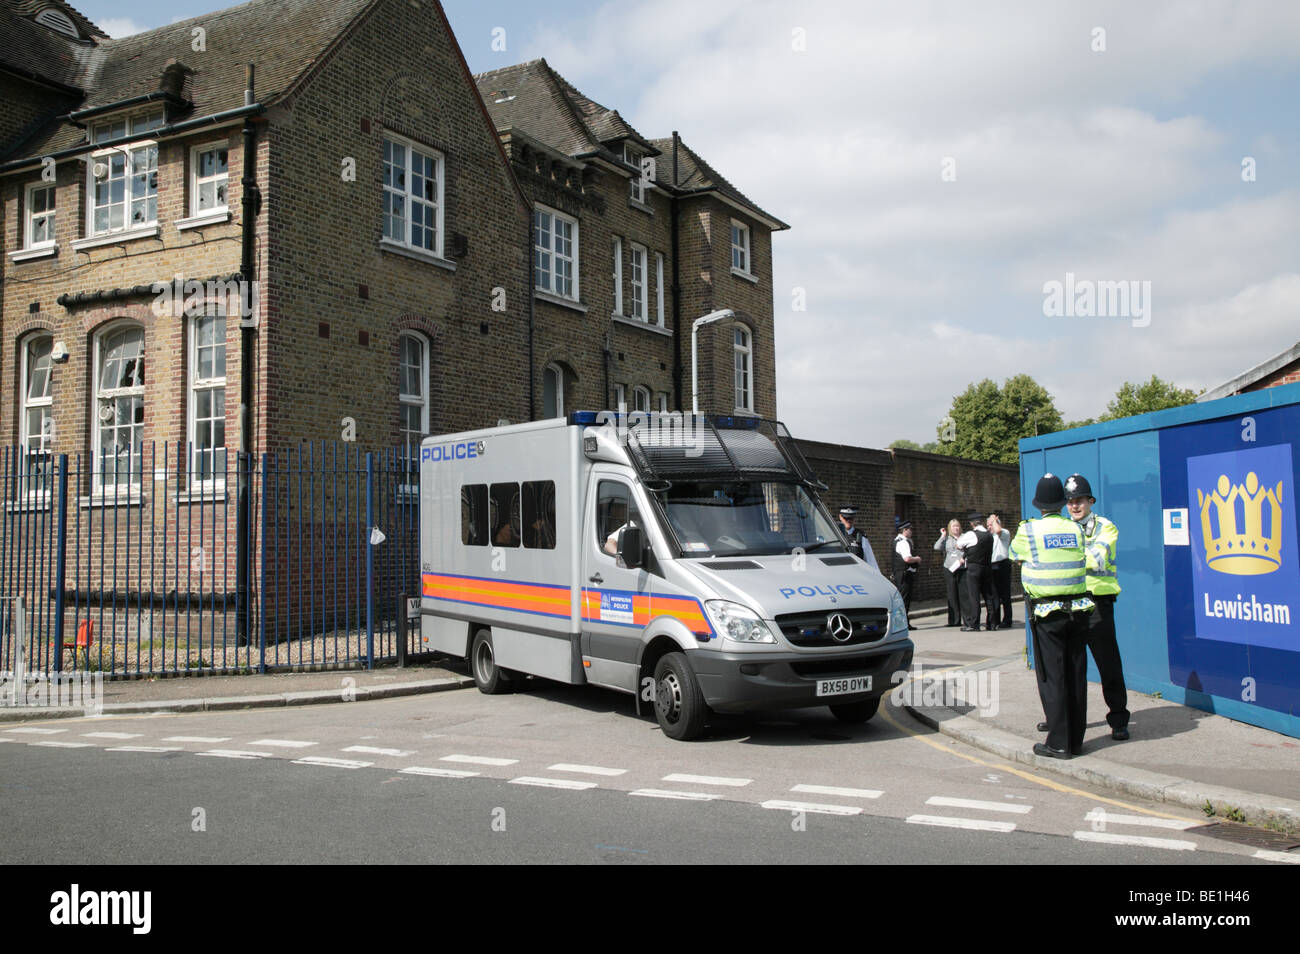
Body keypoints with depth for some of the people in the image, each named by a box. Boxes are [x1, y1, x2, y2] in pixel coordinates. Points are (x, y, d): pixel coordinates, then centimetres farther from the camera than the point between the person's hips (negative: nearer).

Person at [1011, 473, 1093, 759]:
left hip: (1047, 613, -4)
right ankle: (1076, 738, 18)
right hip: (1078, 609, 4)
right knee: (1076, 676, 10)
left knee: (1052, 677, 0)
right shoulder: (1075, 529, 4)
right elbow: (1080, 559, 10)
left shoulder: (1029, 530, -6)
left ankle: (1059, 743, 1)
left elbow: (1014, 553, 11)